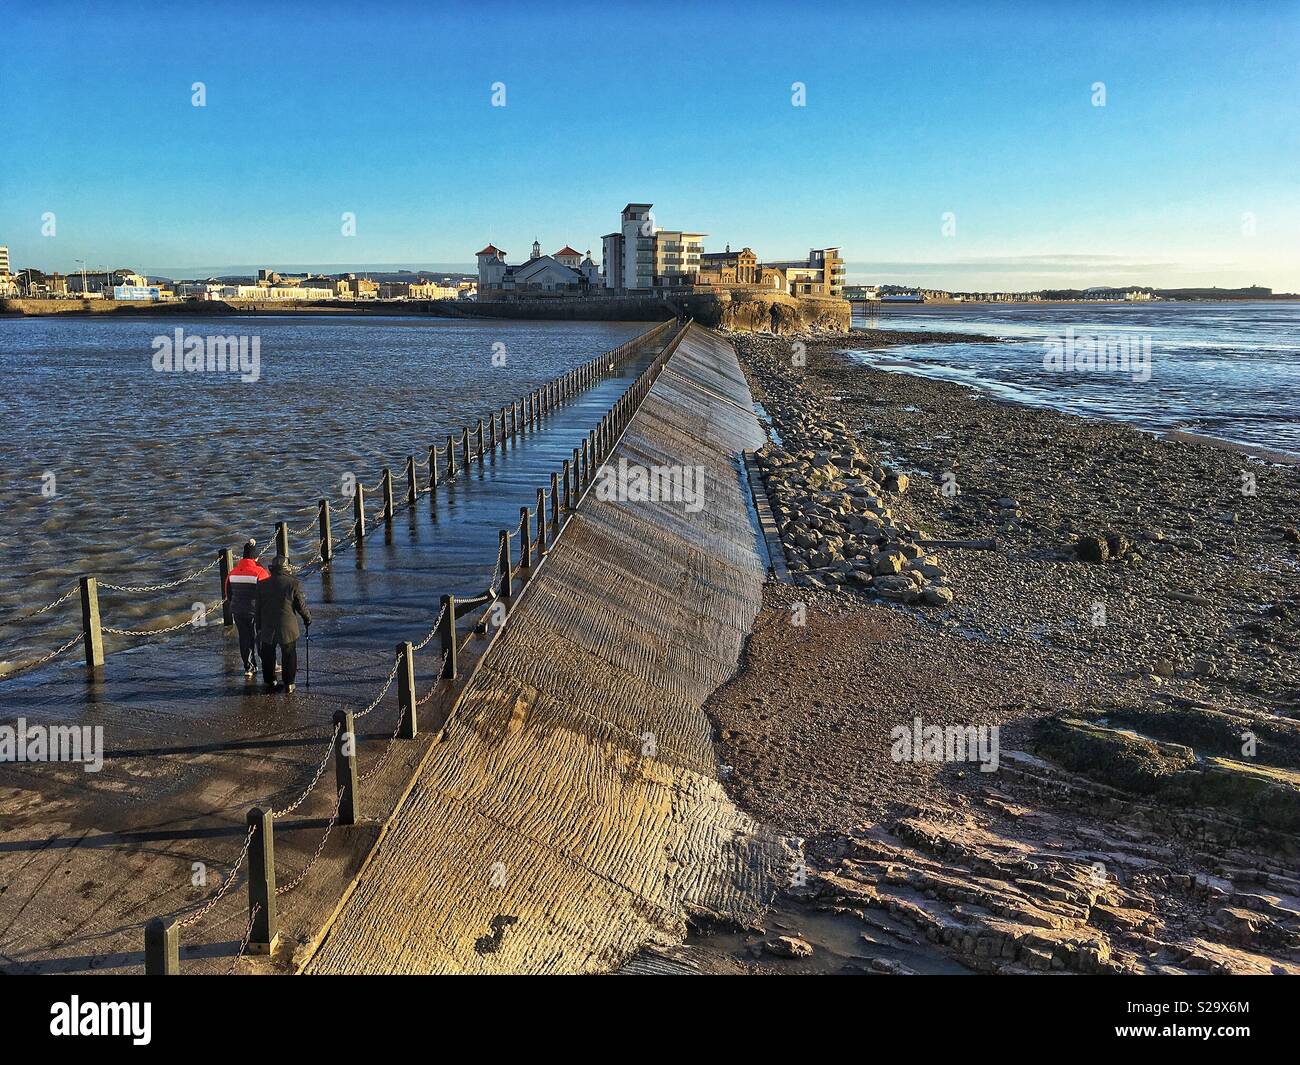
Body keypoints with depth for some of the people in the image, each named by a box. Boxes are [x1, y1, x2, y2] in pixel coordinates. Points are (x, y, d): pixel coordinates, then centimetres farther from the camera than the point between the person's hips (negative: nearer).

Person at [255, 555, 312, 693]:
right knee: (289, 656, 10)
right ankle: (289, 684, 14)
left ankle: (270, 683, 24)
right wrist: (308, 618, 11)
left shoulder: (262, 585, -2)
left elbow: (258, 608, 4)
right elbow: (301, 606, -7)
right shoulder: (294, 584, -12)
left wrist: (259, 627, 14)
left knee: (268, 657, 17)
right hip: (288, 628, -2)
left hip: (267, 629, 2)